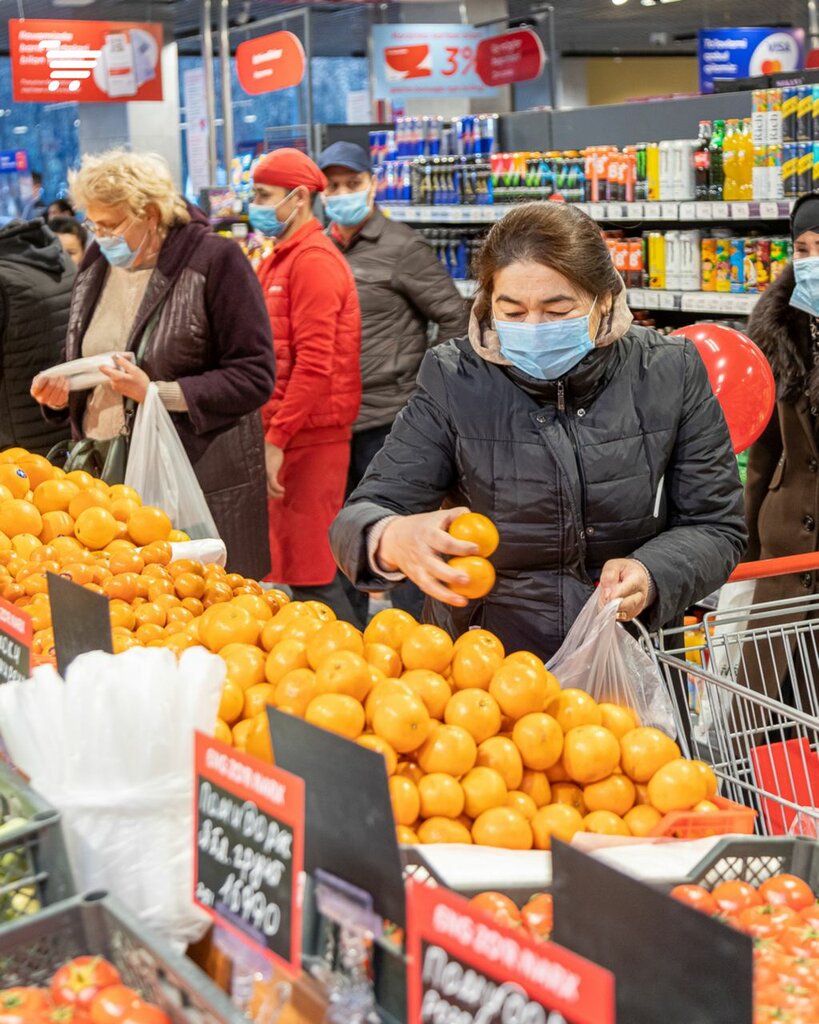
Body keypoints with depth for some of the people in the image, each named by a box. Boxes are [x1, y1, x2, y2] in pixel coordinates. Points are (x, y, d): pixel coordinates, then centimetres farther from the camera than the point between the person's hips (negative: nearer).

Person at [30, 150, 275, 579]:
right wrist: (62, 390, 2)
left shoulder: (214, 261, -9)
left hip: (202, 480, -5)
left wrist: (156, 393, -20)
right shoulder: (97, 266, 12)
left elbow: (255, 376, -12)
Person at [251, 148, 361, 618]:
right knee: (295, 566, 15)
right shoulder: (280, 260, 18)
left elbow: (314, 364, -20)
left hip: (310, 437, -10)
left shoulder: (313, 260, -12)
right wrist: (270, 433, 14)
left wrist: (277, 439, -20)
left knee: (311, 573, -6)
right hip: (292, 434, 10)